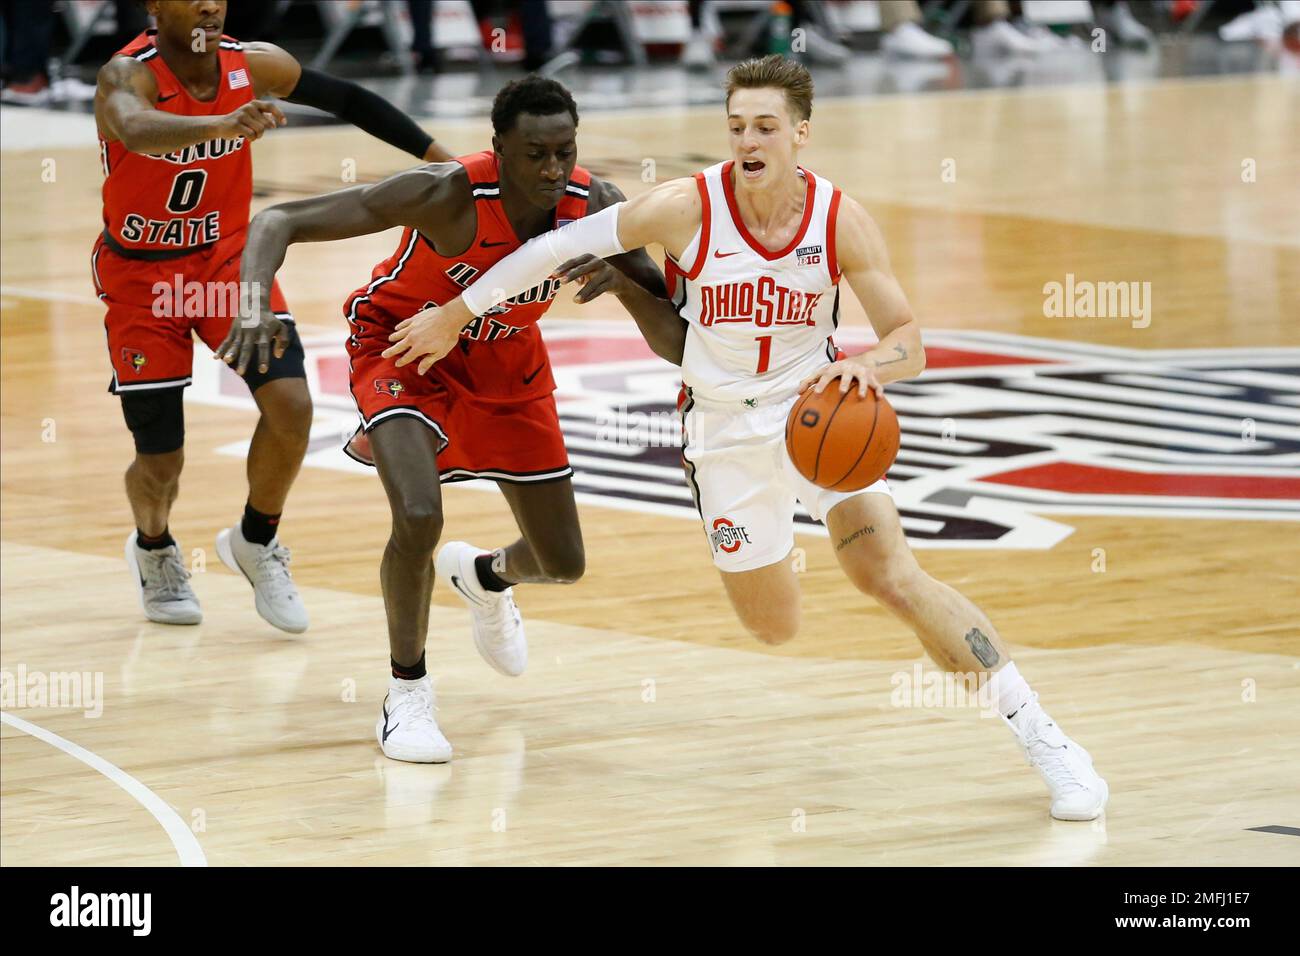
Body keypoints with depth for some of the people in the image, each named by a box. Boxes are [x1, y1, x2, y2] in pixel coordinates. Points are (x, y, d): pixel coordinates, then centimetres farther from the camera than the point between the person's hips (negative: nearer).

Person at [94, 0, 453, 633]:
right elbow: (137, 129, -50)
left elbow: (347, 100, 3)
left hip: (228, 259, 3)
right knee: (159, 464, 0)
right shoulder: (128, 75, -26)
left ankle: (255, 543, 9)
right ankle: (153, 549, 37)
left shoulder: (252, 65, -12)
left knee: (290, 403, -18)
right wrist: (224, 125, -69)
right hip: (141, 273, -3)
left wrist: (437, 156, 3)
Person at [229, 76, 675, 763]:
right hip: (404, 345, -4)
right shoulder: (446, 195, -36)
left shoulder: (595, 207, -24)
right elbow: (278, 222, -36)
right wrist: (254, 300, -55)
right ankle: (407, 694, -6)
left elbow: (661, 294, -8)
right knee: (418, 517, -29)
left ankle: (484, 577, 46)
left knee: (562, 564, 8)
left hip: (504, 359, 5)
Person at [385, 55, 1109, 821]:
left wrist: (868, 366, -40)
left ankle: (1040, 736, -16)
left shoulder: (841, 221, -17)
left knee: (895, 577, -19)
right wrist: (455, 315, -2)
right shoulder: (688, 208, -19)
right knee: (775, 628, 10)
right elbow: (565, 246, -9)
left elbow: (909, 343, -16)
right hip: (728, 430, 1)